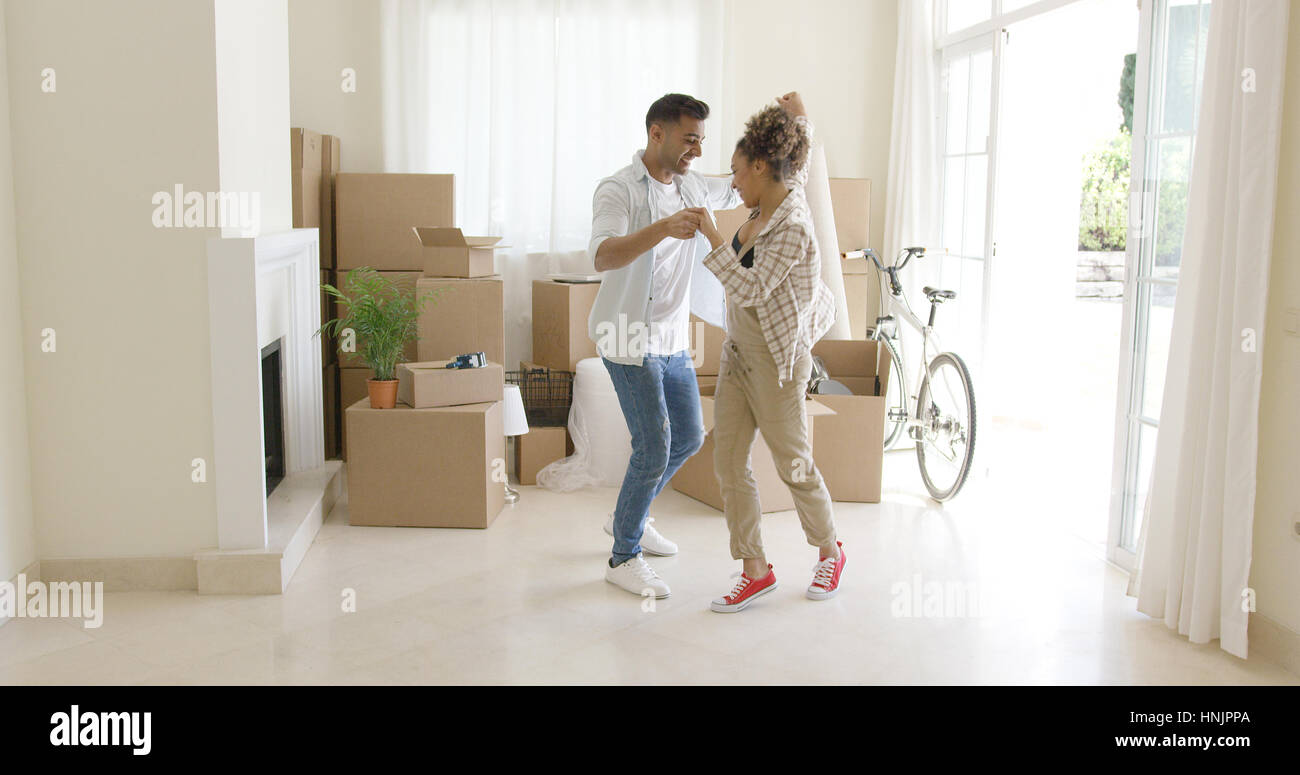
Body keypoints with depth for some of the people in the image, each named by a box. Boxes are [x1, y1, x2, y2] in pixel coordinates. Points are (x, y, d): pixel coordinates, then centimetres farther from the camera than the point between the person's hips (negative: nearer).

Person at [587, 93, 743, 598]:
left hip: (673, 341, 8)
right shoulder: (618, 191, -16)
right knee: (654, 449, -9)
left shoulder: (691, 187, 7)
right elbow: (603, 257, -34)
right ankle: (623, 558, 7)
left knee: (688, 438, 15)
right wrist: (664, 228, -50)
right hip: (631, 341, -8)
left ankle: (628, 517, 36)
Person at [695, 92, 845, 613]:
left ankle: (830, 553, 32)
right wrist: (799, 116, 32)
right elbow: (802, 155, 22)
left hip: (775, 361, -9)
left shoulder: (792, 228, -23)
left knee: (793, 464, 8)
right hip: (739, 353, 9)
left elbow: (750, 289, -29)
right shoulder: (770, 204, 2)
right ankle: (755, 570, 13)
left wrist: (710, 234, -28)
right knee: (728, 461, 4)